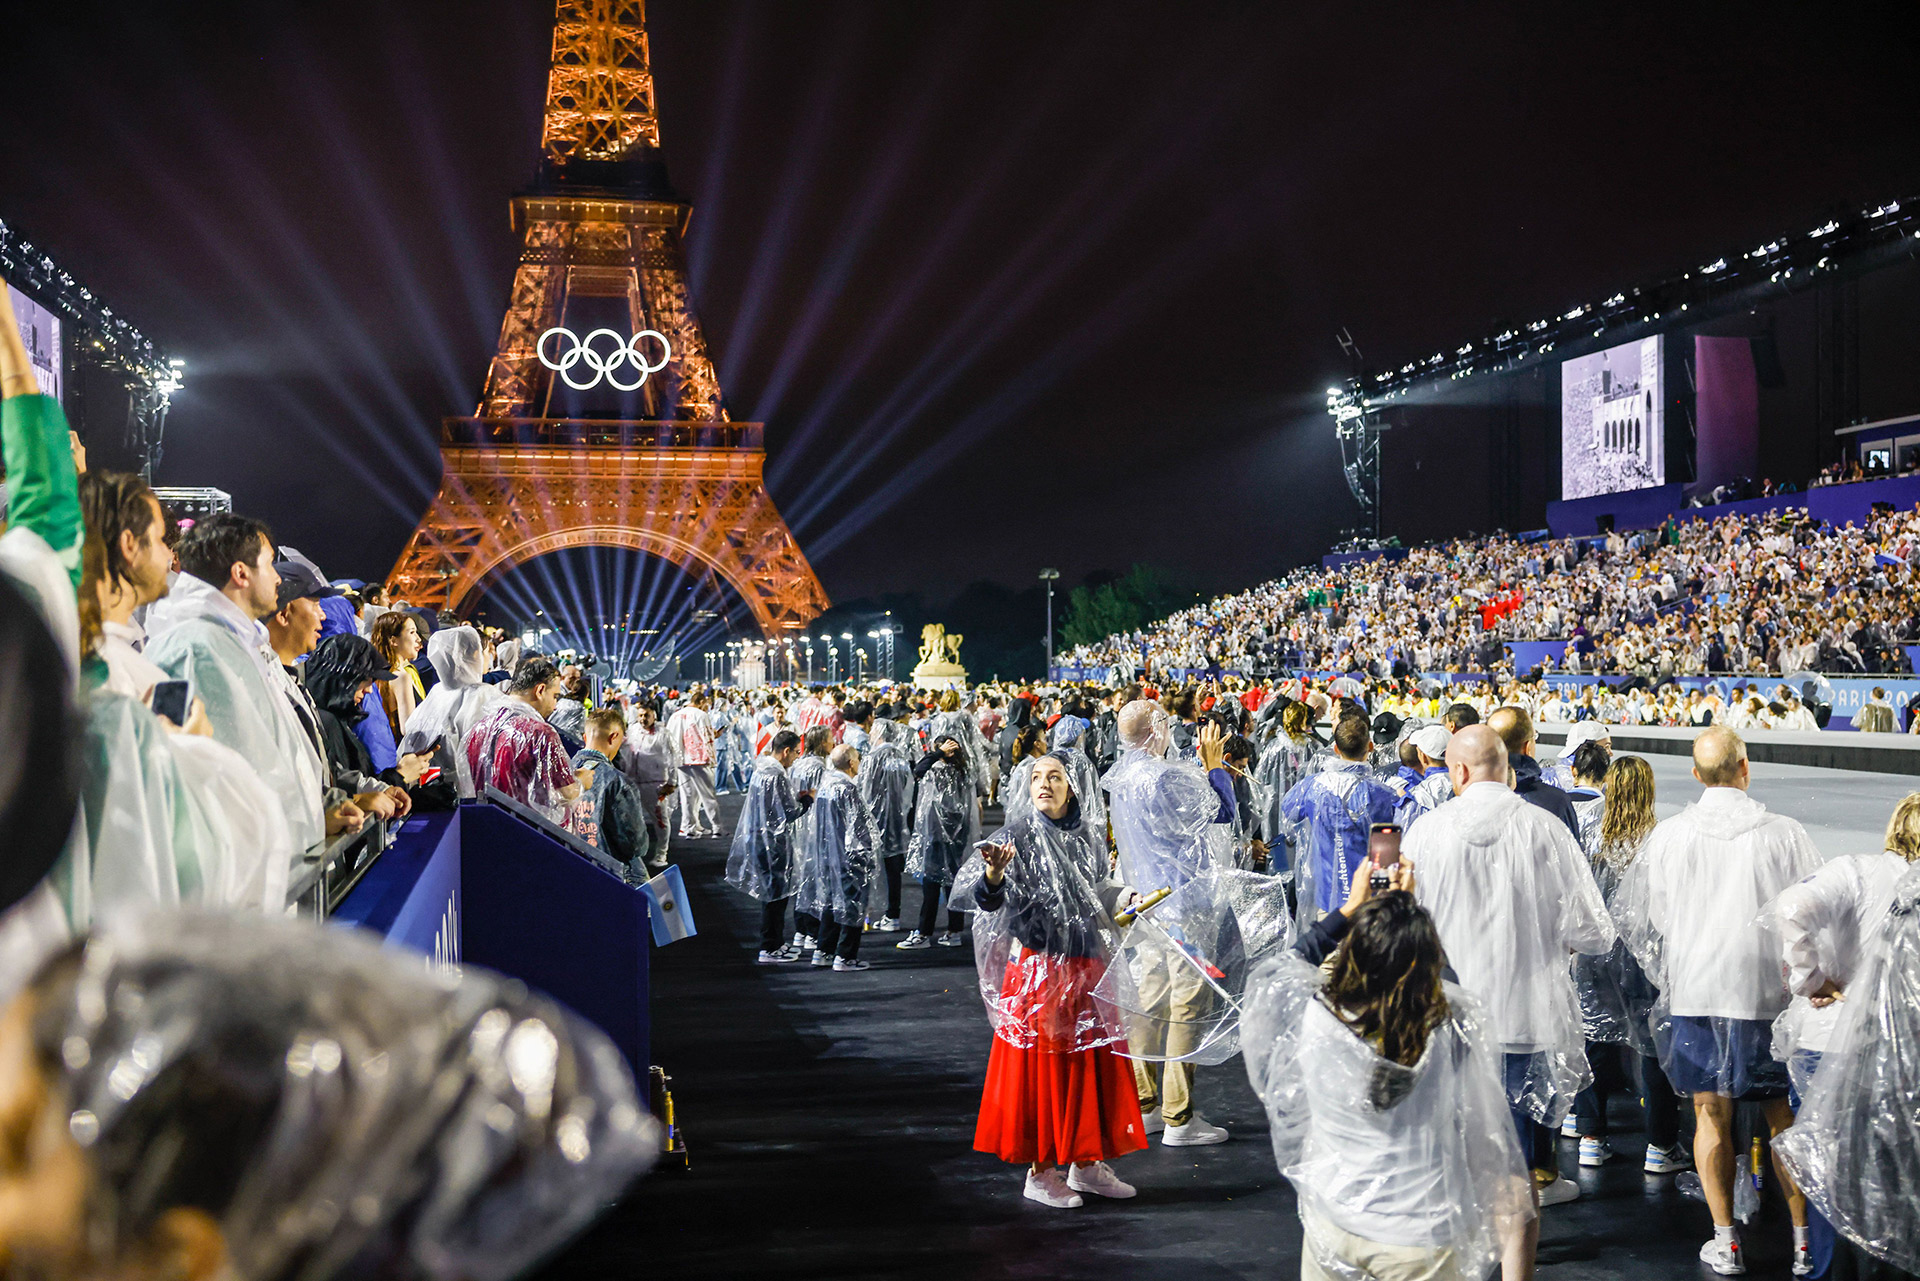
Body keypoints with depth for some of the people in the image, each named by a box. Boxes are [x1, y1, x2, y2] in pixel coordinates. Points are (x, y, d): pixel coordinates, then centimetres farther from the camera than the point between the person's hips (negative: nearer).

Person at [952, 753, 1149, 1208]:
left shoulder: (1089, 839, 8)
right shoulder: (1018, 836, -9)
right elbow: (978, 895, -20)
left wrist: (1127, 897, 4)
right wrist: (993, 873, -40)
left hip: (1088, 967, 6)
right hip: (1038, 969, -6)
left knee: (1091, 1061, 11)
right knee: (1042, 1064, 0)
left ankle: (1085, 1163, 24)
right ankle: (1040, 1171, 11)